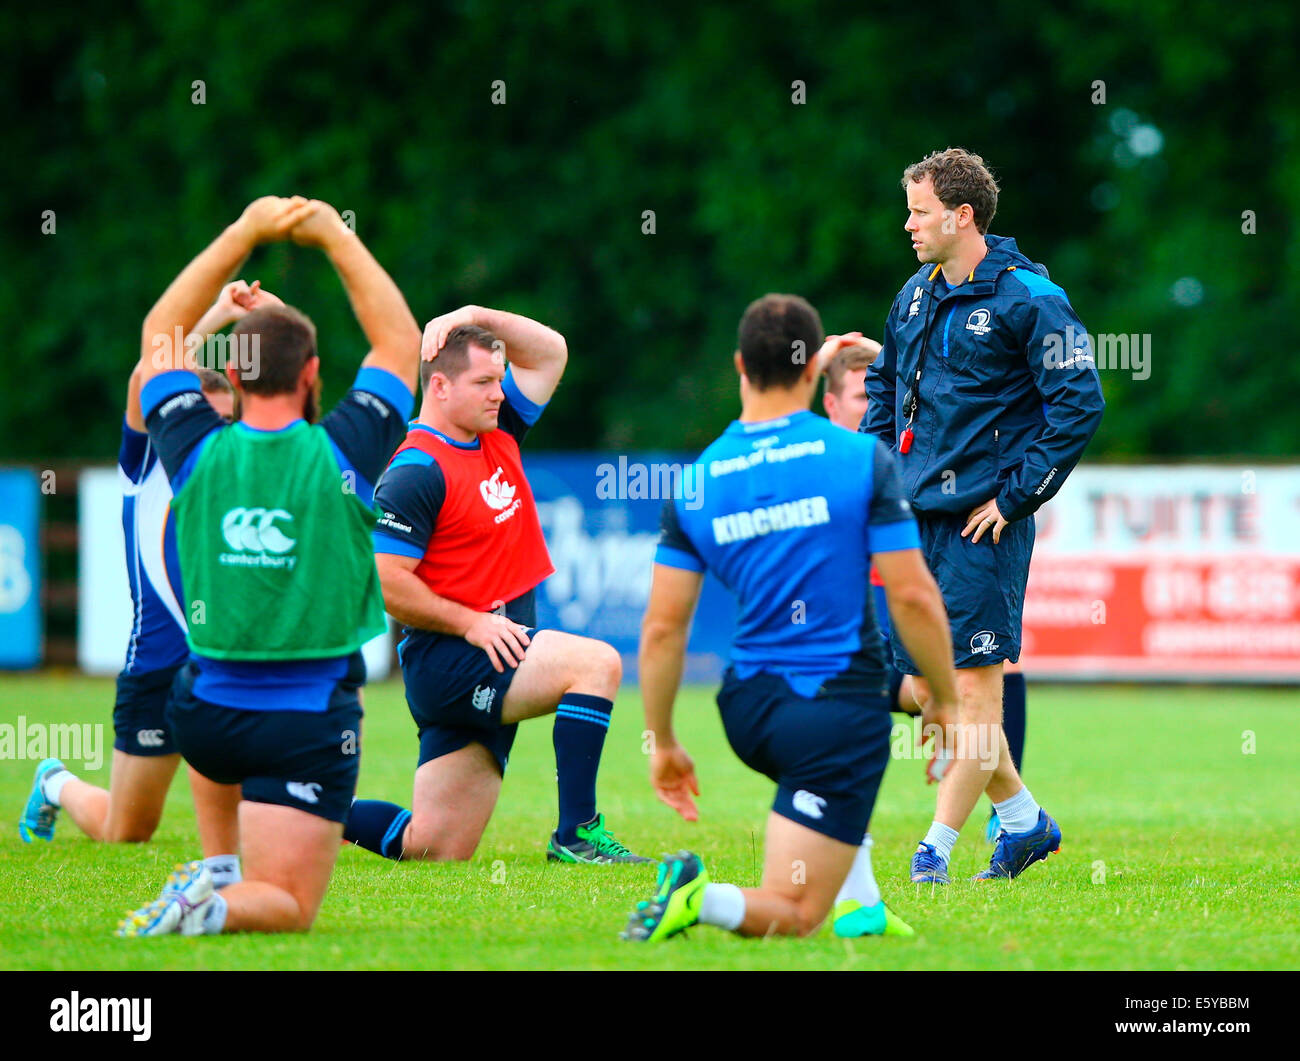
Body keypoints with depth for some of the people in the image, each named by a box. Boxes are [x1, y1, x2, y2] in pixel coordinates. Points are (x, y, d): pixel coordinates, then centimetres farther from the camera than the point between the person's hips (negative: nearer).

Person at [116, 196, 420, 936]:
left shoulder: (198, 454, -3)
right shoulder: (341, 455, -9)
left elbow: (159, 336, 13)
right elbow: (401, 342, 6)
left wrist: (244, 236, 14)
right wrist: (337, 238, 10)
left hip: (204, 716, 4)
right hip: (309, 725, -4)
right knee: (289, 909, -3)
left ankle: (214, 881, 23)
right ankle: (219, 907, -34)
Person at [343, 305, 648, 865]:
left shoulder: (496, 434, 13)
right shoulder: (417, 470, -13)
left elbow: (550, 351, 20)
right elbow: (385, 581, -17)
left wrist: (478, 317, 5)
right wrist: (471, 623, -18)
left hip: (494, 653, 9)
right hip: (446, 661, -9)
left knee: (433, 848, 3)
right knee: (597, 663, -24)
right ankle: (576, 834, -24)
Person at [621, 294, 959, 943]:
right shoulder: (861, 458, -8)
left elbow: (662, 628, 1)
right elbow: (912, 598, -9)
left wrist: (661, 743, 12)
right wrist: (948, 702, 5)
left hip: (748, 713, 5)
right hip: (841, 710, -5)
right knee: (793, 915, -1)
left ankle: (859, 901, 25)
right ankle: (703, 900, -32)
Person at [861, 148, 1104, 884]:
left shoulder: (1026, 298, -11)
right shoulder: (918, 294, 12)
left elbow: (1080, 405, -13)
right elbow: (885, 383, 28)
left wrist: (1014, 497, -13)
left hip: (983, 524, -8)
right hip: (919, 517, 8)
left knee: (974, 685, -6)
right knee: (931, 687, 10)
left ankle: (938, 847, -3)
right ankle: (1023, 818, 24)